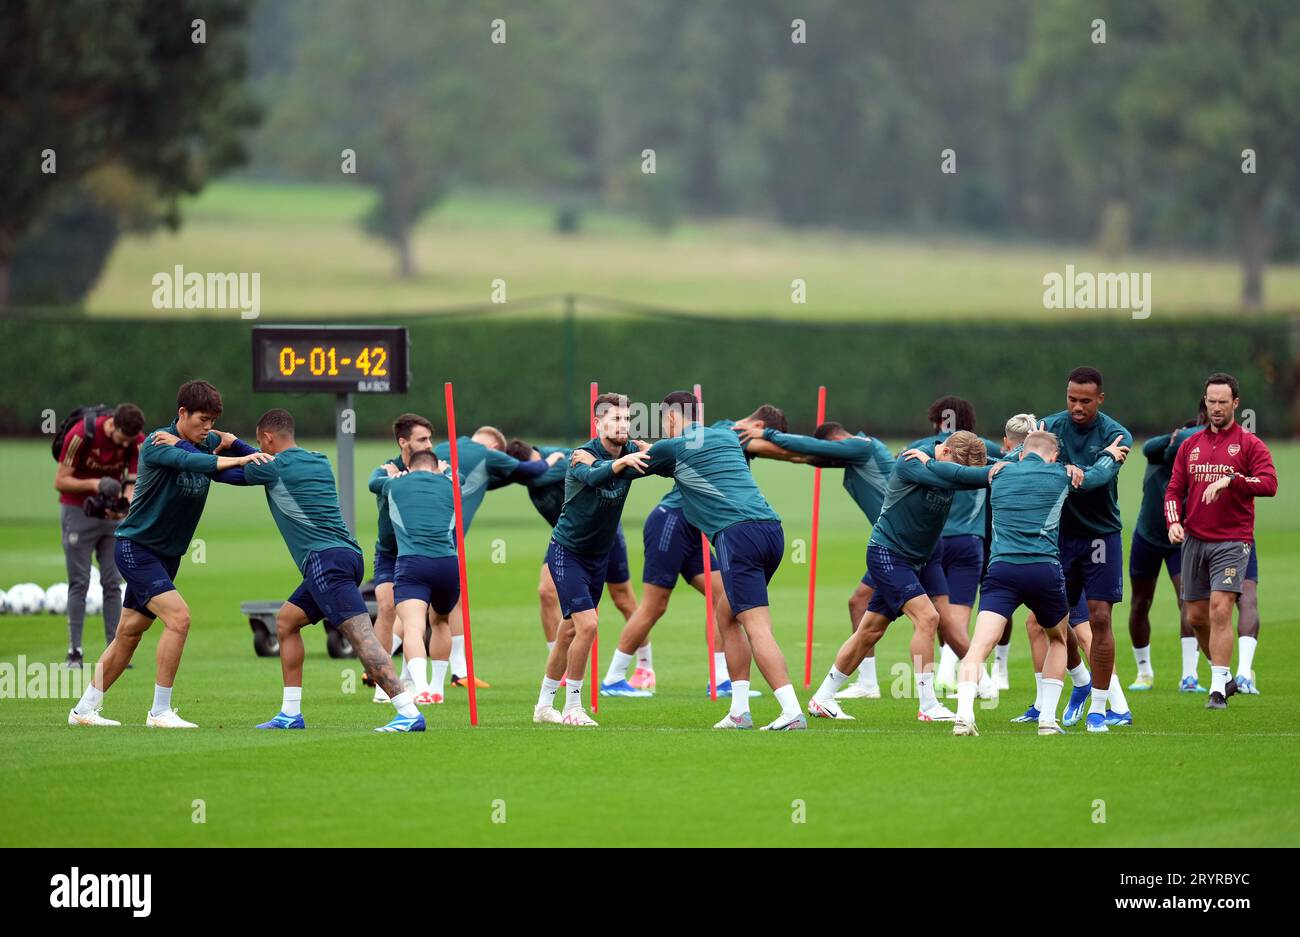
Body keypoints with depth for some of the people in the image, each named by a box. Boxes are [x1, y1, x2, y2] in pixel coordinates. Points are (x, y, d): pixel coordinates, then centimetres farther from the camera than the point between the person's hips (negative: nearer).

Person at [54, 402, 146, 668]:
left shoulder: (136, 441, -10)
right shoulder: (80, 435, -21)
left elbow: (132, 480, -6)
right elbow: (61, 481, -16)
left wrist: (124, 501, -28)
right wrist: (94, 484, -31)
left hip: (113, 516, 4)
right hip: (78, 513, -4)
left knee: (113, 584, -1)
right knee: (79, 583, -7)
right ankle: (74, 651, -6)